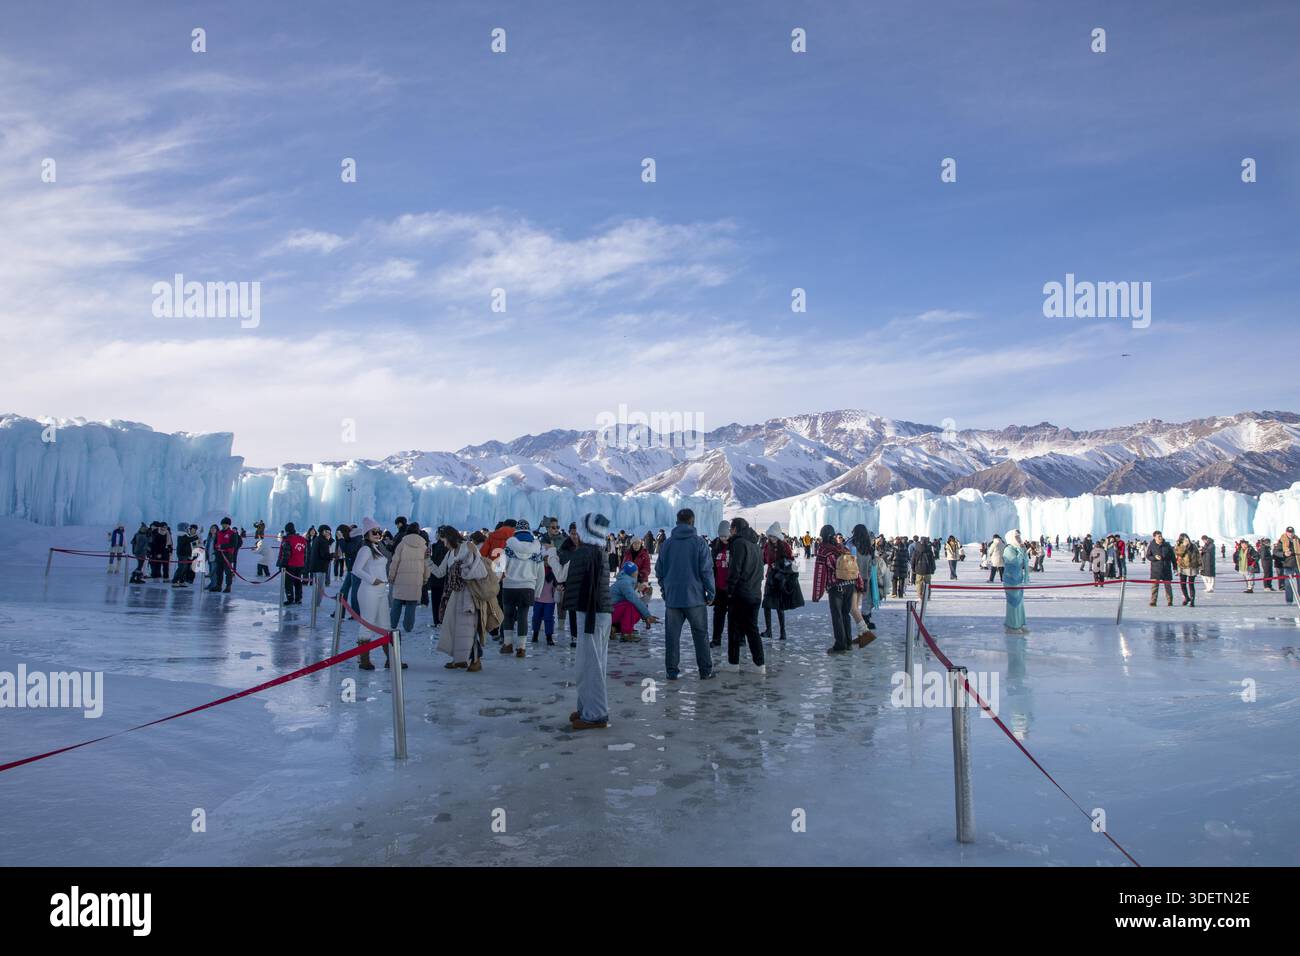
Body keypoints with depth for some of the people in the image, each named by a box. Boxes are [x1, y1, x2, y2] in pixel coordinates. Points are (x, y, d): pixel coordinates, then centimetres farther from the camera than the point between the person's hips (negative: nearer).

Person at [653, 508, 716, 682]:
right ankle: (705, 671, 8)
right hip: (695, 597, -2)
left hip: (672, 597, 3)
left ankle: (672, 671, 8)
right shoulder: (699, 542, -5)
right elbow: (707, 570, -6)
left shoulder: (666, 544, 5)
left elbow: (659, 571, 10)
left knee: (672, 635, 7)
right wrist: (711, 593, 1)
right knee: (701, 635, 6)